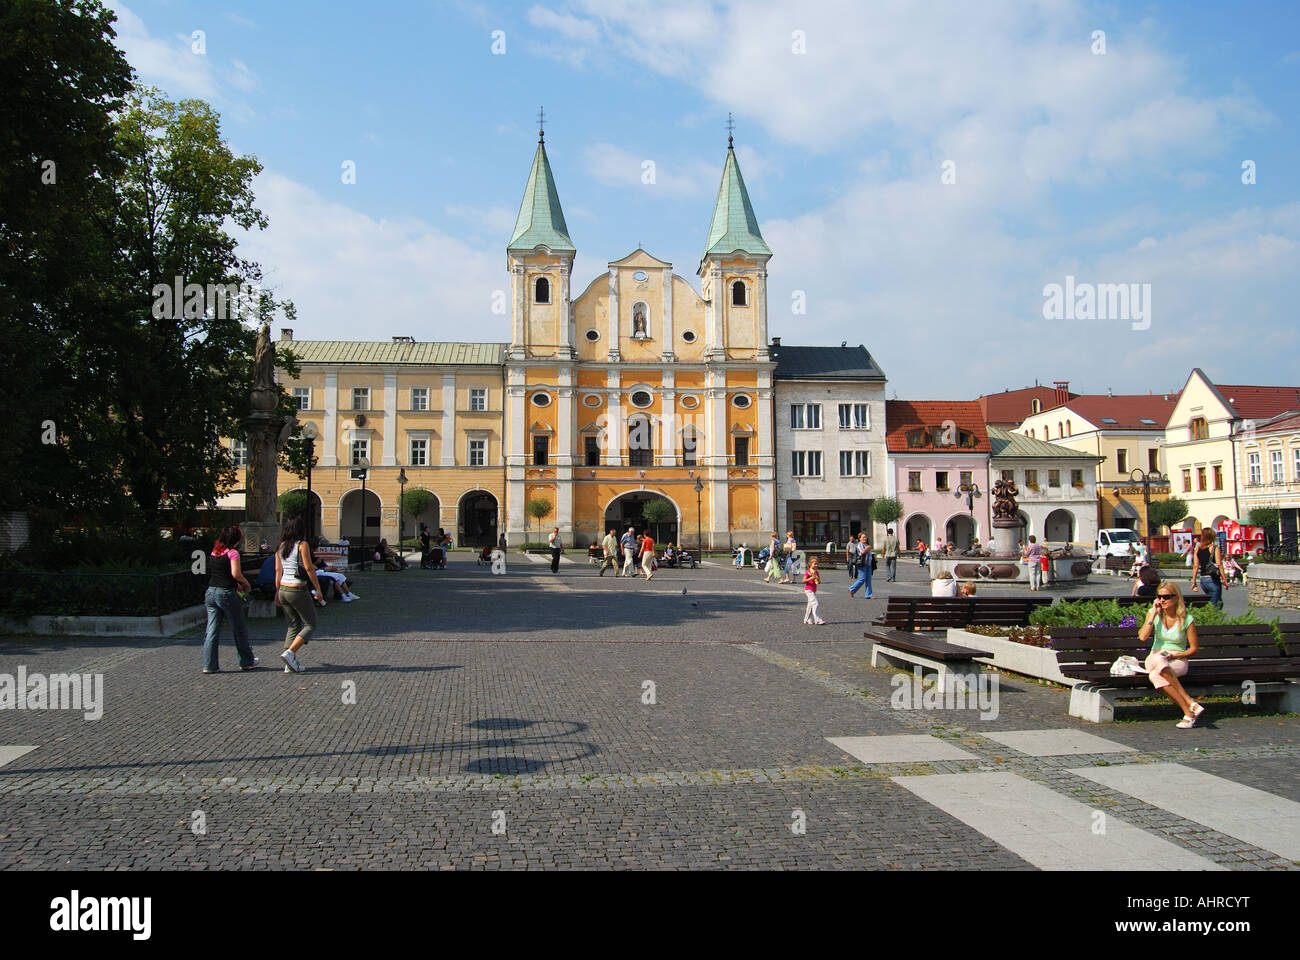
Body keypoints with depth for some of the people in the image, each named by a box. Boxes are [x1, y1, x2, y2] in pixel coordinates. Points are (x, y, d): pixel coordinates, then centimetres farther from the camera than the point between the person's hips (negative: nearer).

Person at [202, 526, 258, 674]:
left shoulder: (213, 552, 9)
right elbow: (236, 573, -21)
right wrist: (246, 584, -3)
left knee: (212, 631, 7)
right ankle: (247, 661, 20)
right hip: (226, 593, -6)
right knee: (239, 629, 10)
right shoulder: (232, 553, -11)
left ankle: (209, 665, 4)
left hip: (210, 592, 6)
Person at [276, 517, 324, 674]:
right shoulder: (302, 545, -10)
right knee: (310, 625, 6)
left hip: (284, 590, 7)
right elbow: (309, 569, -14)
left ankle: (291, 664, 9)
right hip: (298, 591, -7)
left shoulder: (281, 546, 8)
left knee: (294, 625, 15)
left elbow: (278, 571, 12)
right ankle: (290, 653, -12)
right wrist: (318, 589, -7)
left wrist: (278, 593, 18)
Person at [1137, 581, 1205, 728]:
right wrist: (1153, 614, -13)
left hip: (1178, 661, -3)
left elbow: (1193, 649, 1)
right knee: (1157, 660, -37)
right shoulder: (1153, 613, 2)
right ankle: (1190, 703, -32)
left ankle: (1189, 715, -27)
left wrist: (1175, 655, -15)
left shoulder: (1187, 618, -4)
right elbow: (1142, 637, -13)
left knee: (1156, 675, -35)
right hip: (1155, 659, 3)